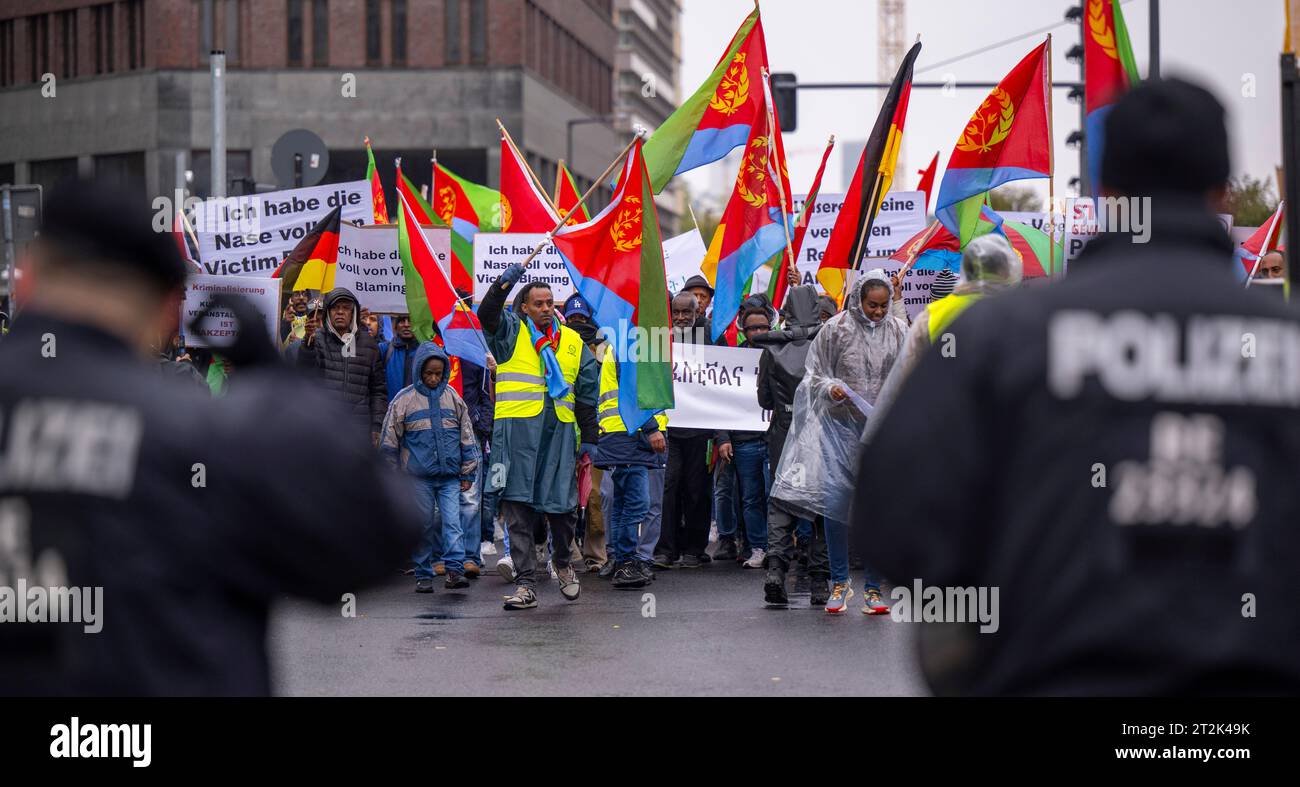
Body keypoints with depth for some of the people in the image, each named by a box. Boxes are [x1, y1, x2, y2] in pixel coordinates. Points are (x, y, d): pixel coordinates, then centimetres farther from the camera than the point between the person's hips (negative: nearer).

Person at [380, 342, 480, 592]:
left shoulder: (452, 397, 5)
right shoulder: (404, 399, -1)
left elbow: (467, 437, 12)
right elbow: (389, 441, 4)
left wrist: (467, 473, 11)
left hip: (450, 476, 1)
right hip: (418, 477, -1)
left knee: (453, 521, -8)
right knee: (423, 526, 5)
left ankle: (455, 570, -10)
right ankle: (423, 575, 12)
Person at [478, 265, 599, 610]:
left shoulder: (572, 342, 16)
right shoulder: (510, 333, 8)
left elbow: (587, 395, 18)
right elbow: (486, 314, -13)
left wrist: (589, 439, 15)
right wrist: (504, 284, -26)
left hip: (560, 430, 2)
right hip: (517, 429, -2)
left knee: (563, 505, 5)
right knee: (518, 505, -4)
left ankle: (562, 563, 32)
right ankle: (525, 584, -1)